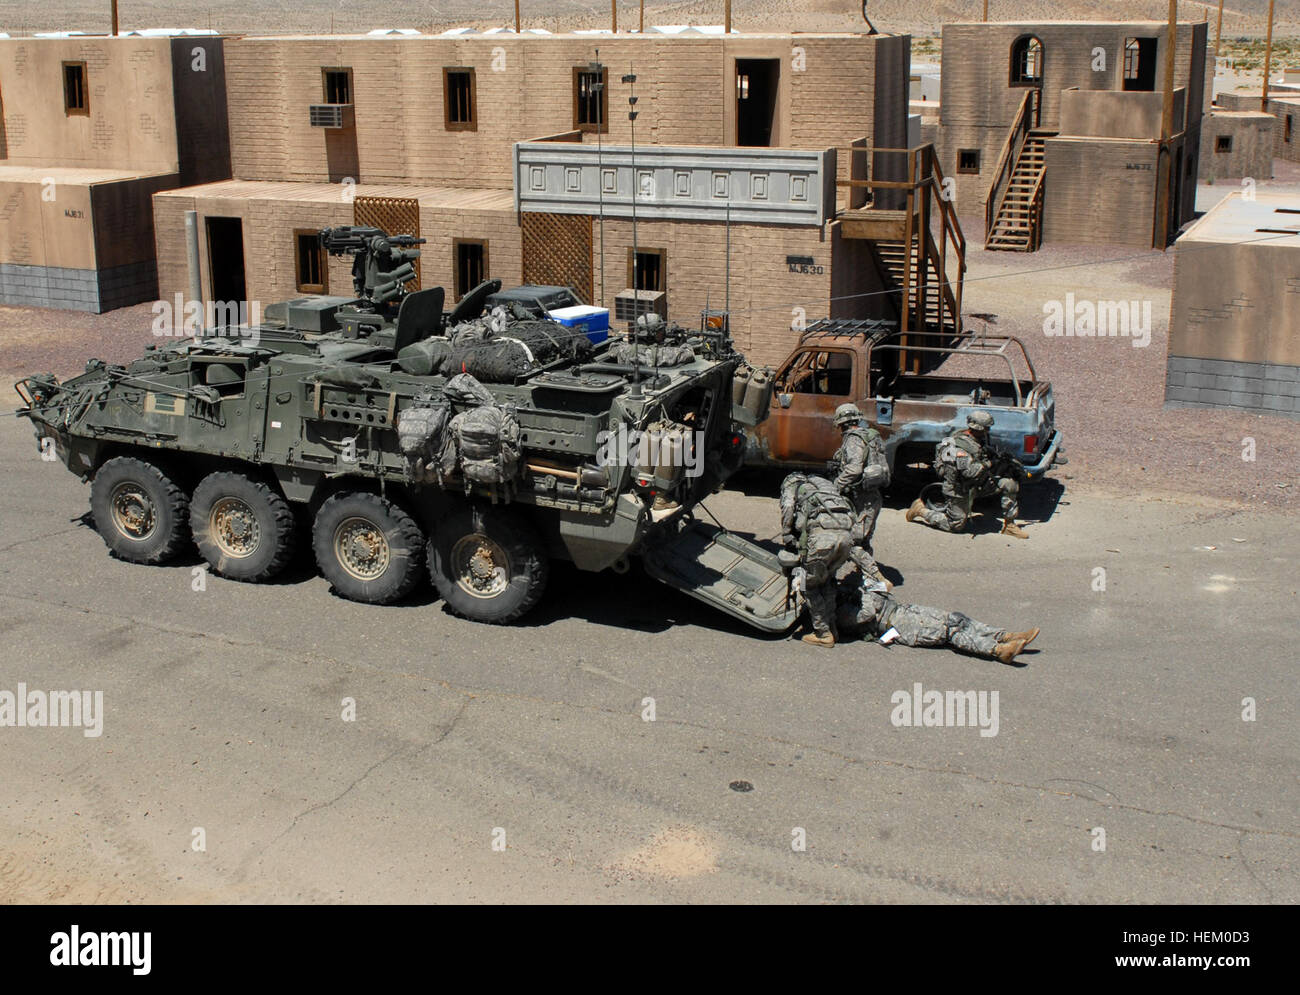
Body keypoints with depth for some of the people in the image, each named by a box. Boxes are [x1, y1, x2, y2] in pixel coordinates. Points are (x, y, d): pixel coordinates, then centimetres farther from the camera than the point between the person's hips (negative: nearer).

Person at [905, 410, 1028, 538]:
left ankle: (1009, 525, 6)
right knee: (956, 526, 0)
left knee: (1009, 483, -3)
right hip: (959, 490, -9)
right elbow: (970, 472, -36)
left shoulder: (978, 439, 3)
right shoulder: (961, 446, -28)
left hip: (976, 484, 9)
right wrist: (988, 464, -24)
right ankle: (921, 511, 18)